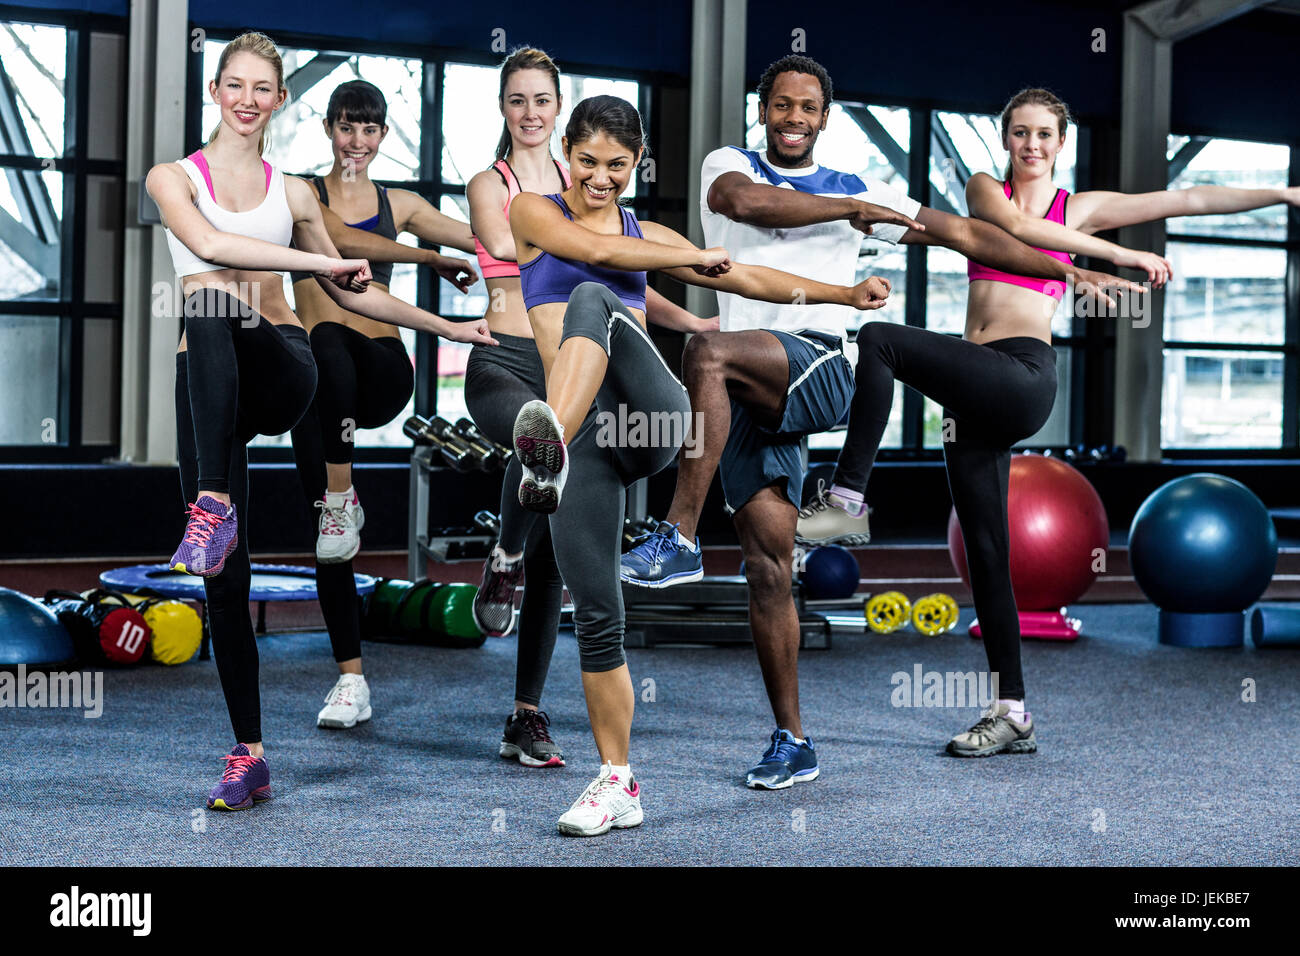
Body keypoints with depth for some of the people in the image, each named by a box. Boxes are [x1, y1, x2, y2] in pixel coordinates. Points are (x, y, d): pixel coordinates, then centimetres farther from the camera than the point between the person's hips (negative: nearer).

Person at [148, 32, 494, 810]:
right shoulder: (174, 178, 10)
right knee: (225, 576, -5)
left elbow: (350, 292, 25)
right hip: (208, 383, 0)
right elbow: (208, 242, -12)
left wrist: (450, 328, 26)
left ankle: (215, 507, -45)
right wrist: (318, 260, -18)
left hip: (281, 368, 0)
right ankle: (249, 757, 3)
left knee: (211, 299, -36)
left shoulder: (293, 193, 17)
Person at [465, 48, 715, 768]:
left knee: (553, 556, 2)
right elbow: (506, 242, -16)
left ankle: (527, 718, 9)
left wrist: (690, 321, 6)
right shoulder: (488, 184, 5)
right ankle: (504, 561, -16)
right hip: (503, 362, -4)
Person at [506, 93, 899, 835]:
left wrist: (845, 293, 19)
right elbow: (595, 250, -5)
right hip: (584, 433, 0)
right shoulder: (533, 213, 13)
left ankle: (550, 446, -57)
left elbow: (746, 278, 26)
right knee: (595, 613, -4)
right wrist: (695, 257, 5)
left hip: (651, 416, 0)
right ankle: (618, 784, 8)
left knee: (590, 302, -30)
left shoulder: (648, 236, 23)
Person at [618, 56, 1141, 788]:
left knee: (710, 354, -33)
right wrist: (850, 212, -4)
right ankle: (793, 741, 7)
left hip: (824, 368, -1)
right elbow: (745, 202, -8)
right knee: (768, 559, -3)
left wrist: (1068, 271, 21)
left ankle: (679, 538, -29)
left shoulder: (859, 192, 19)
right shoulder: (731, 166, 17)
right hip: (748, 392, 2)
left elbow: (960, 233, 22)